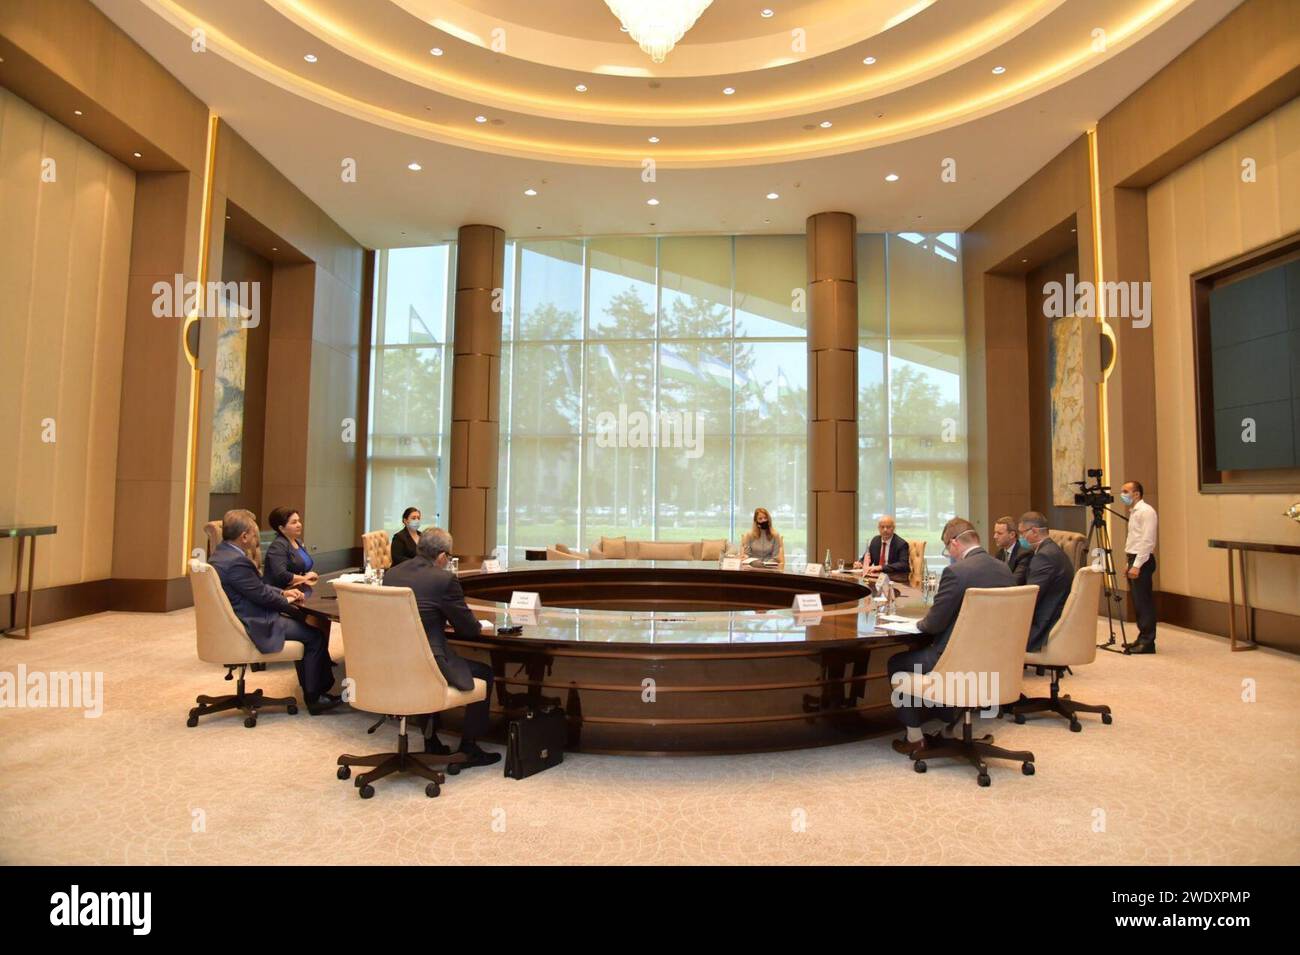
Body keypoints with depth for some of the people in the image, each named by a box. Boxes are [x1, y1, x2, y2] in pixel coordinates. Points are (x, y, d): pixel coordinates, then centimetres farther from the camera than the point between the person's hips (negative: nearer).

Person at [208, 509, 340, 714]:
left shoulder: (221, 553, 8)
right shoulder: (236, 562, -26)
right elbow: (262, 595, -20)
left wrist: (282, 592, 6)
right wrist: (286, 601, -1)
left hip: (238, 621, 11)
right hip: (254, 627, -11)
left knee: (303, 624, 19)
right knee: (315, 636, -6)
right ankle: (314, 698, 5)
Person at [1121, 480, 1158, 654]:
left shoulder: (1146, 511, -12)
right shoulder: (1134, 512, 18)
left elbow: (1147, 540, -19)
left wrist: (1137, 565, -22)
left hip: (1142, 561, -10)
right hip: (1134, 560, 10)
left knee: (1144, 602, -8)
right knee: (1138, 602, 12)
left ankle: (1147, 642, -5)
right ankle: (1142, 638, 18)